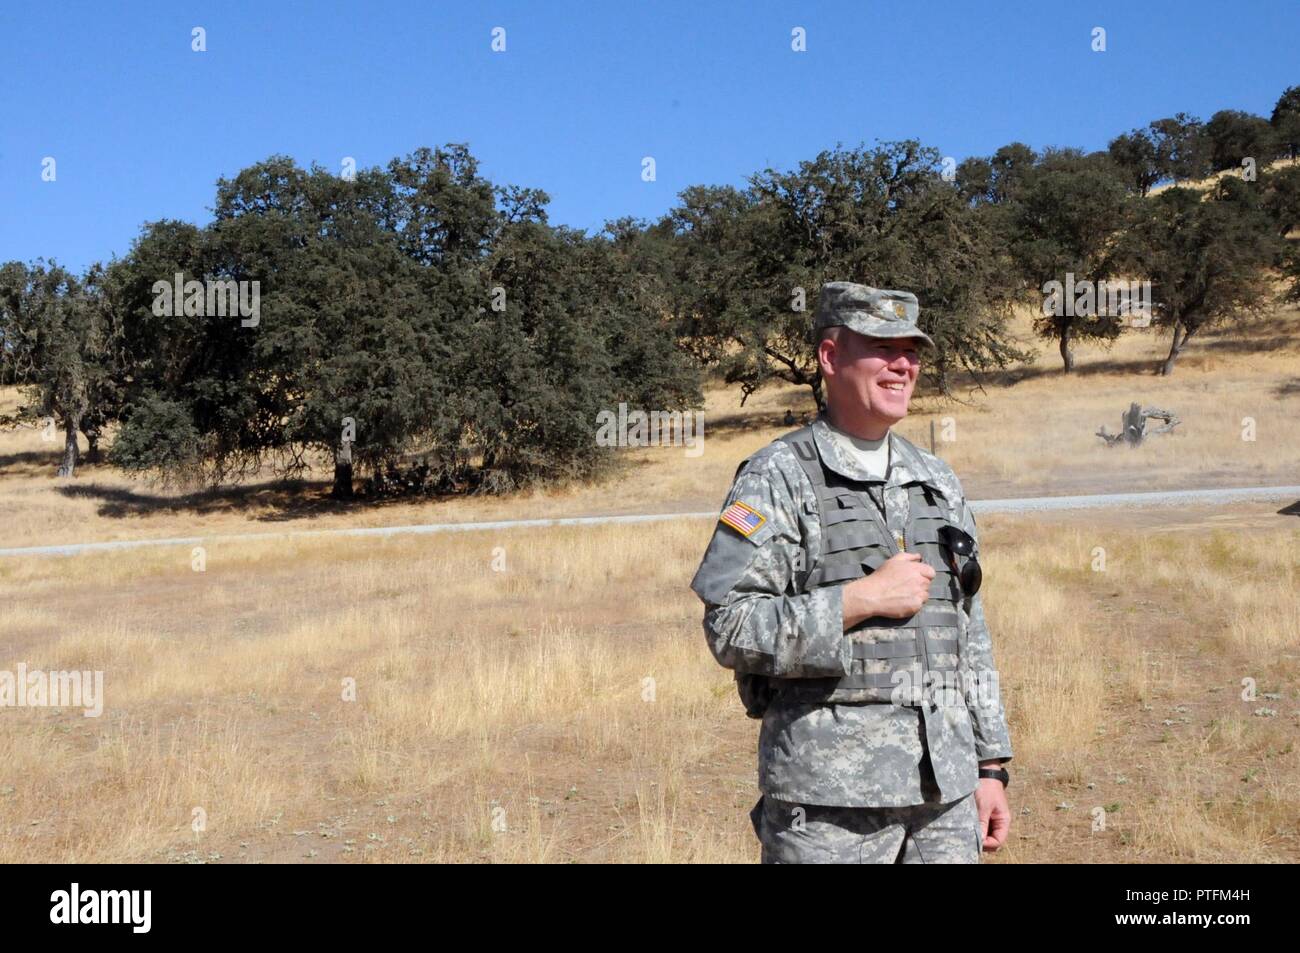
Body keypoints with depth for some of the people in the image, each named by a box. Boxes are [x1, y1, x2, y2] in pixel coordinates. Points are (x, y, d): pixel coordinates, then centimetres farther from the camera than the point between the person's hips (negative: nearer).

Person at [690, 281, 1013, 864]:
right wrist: (862, 598, -16)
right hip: (829, 795, -6)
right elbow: (730, 629, -14)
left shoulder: (937, 482, 14)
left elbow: (971, 640, 17)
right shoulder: (778, 478, -5)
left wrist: (991, 766, 13)